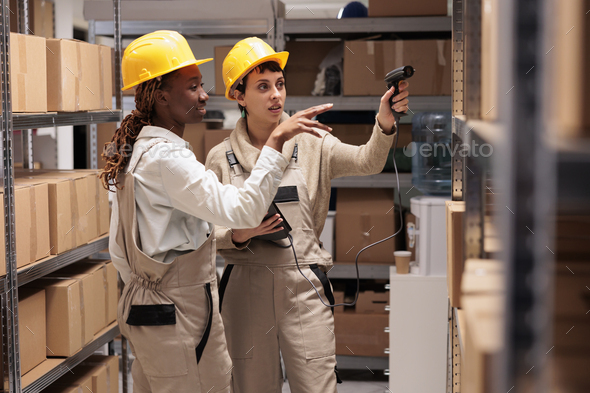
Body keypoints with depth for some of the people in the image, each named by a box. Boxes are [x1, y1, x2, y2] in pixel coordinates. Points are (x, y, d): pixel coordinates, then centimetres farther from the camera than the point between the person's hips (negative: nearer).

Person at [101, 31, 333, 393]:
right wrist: (276, 142, -27)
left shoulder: (134, 150, 11)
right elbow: (242, 211, -30)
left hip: (144, 306, 10)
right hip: (178, 317, -10)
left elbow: (119, 249, 16)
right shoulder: (164, 157, -20)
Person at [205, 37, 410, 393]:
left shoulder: (311, 144, 3)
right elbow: (209, 232, 8)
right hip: (246, 289, 1)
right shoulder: (222, 158, 5)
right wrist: (240, 234, -13)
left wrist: (385, 123, -34)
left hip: (305, 287, -1)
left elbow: (367, 163, -15)